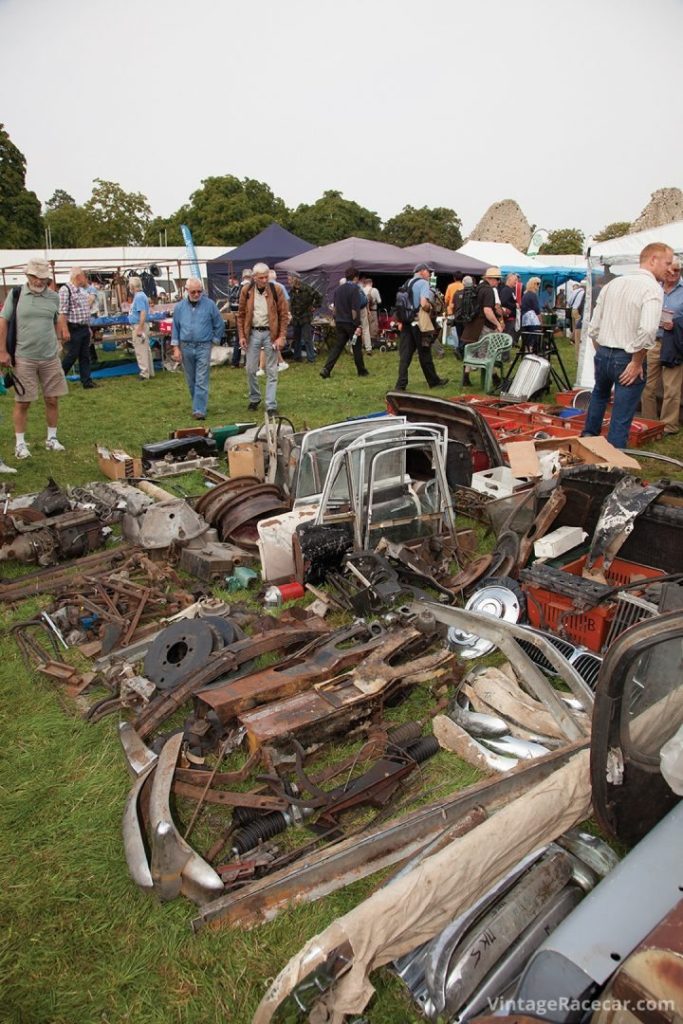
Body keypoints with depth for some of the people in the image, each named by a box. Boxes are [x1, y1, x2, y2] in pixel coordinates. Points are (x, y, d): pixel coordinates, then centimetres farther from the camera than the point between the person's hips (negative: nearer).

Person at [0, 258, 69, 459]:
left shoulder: (53, 297, 5)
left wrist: (58, 341, 11)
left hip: (50, 358, 3)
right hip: (23, 358, -3)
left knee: (52, 400, 7)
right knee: (22, 402, 2)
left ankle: (52, 439, 23)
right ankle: (20, 443, 12)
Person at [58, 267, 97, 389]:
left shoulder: (82, 290, 14)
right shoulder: (65, 290, -11)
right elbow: (62, 312, -17)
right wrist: (65, 330, -21)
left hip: (85, 328, 8)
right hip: (74, 329, -8)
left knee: (85, 356, 8)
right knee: (71, 356, -3)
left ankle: (86, 380, 12)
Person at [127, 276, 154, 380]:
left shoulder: (139, 297, -17)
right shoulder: (139, 295, 15)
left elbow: (143, 313, -25)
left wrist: (140, 329, -26)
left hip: (139, 326, -11)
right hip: (140, 326, 11)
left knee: (141, 351, -7)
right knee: (146, 350, 13)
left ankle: (145, 374, -3)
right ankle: (150, 373, 20)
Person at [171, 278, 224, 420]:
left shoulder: (210, 304, -3)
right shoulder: (180, 307, 5)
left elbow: (219, 325, 5)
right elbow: (175, 328, 9)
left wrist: (214, 340, 4)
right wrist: (176, 348, 4)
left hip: (203, 347, -3)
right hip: (186, 347, 3)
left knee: (201, 381, -8)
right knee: (191, 381, 12)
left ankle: (199, 410, -9)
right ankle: (198, 404, 28)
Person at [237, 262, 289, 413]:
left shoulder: (276, 290, -5)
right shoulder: (246, 291, 0)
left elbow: (284, 315, -3)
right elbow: (241, 315, 6)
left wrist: (281, 337, -10)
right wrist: (242, 336, -1)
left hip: (270, 333, -2)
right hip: (253, 333, 2)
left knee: (271, 371, 1)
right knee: (251, 369, 7)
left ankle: (271, 405, 5)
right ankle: (254, 398, 28)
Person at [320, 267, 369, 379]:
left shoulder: (338, 289, 10)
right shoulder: (354, 289, -12)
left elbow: (334, 307, 15)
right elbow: (355, 309, -17)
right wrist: (358, 325, -16)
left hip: (339, 322, 6)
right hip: (351, 323, -6)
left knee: (337, 346, 6)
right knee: (357, 347, 7)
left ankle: (326, 369, -7)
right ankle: (361, 371, 17)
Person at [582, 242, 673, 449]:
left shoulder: (613, 284, 7)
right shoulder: (652, 288, -13)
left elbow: (593, 328, 9)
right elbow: (647, 330, -28)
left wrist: (601, 353, 19)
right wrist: (637, 363, -17)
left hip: (602, 354, 7)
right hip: (628, 359, -7)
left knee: (600, 393, 34)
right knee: (621, 419, 2)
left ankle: (588, 436, 45)